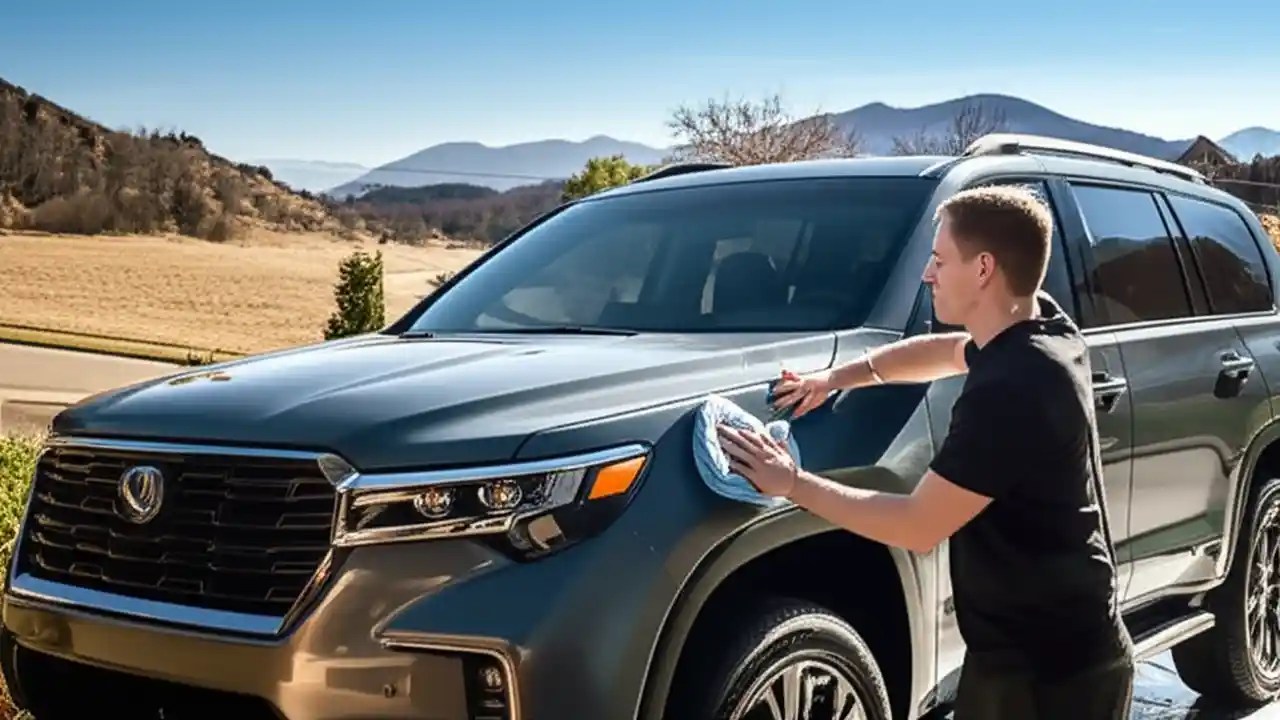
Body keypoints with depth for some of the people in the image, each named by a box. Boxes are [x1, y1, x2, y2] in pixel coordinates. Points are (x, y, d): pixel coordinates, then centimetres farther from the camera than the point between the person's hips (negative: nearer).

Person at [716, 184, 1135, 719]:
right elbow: (947, 351, 25)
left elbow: (918, 527, -22)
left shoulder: (1009, 389, -26)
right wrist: (839, 377, 17)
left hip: (1044, 667, -10)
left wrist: (793, 484, -12)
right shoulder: (1043, 330, 4)